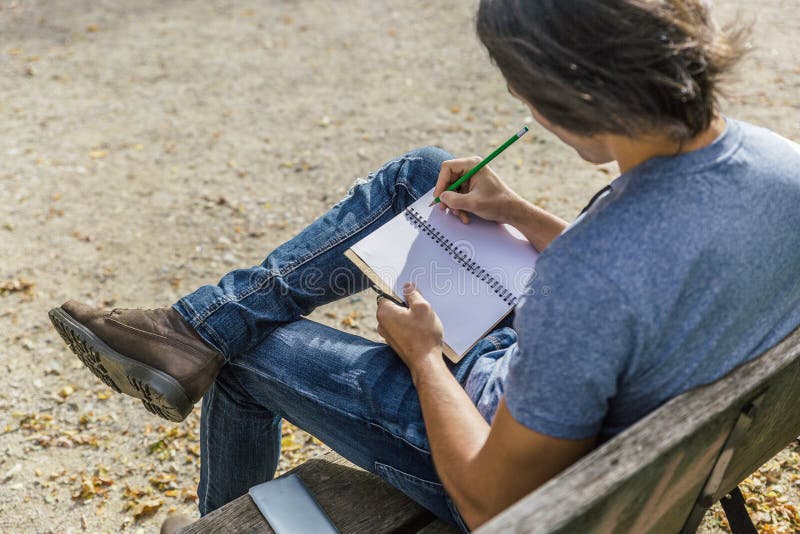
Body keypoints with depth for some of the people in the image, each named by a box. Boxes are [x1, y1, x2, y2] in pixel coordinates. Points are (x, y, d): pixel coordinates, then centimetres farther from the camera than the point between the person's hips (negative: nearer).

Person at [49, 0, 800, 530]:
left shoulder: (591, 279, -42)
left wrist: (421, 354, -13)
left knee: (250, 355, 10)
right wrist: (518, 215, 2)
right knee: (418, 175, 6)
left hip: (518, 464, -7)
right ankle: (201, 326, 11)